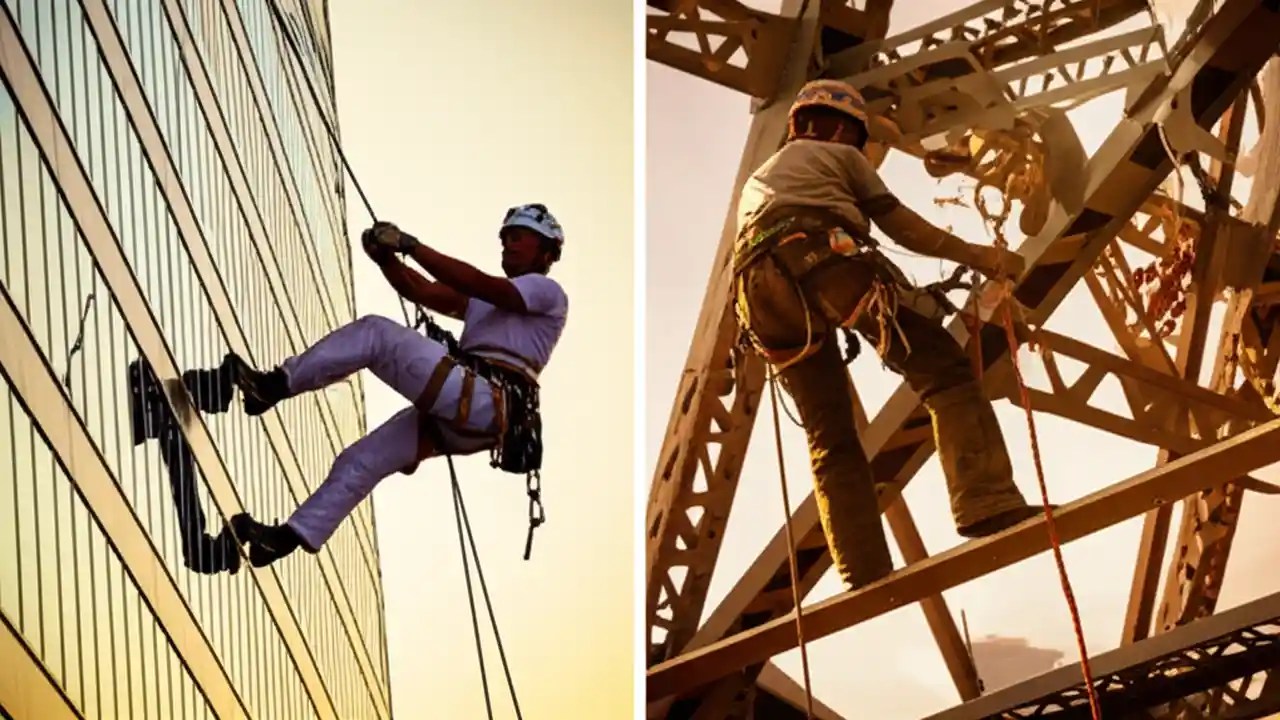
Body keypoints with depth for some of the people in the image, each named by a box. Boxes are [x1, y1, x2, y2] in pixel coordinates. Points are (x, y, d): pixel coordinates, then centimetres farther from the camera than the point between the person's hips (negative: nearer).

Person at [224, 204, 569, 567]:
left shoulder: (547, 291, 8)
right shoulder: (485, 298, 34)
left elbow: (477, 285, -11)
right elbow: (421, 291, 19)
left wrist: (410, 244, -13)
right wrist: (386, 255, 1)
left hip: (488, 404, -8)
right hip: (456, 417, 8)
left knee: (375, 332, -14)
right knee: (360, 461, 3)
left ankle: (275, 384, -13)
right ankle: (286, 537, 9)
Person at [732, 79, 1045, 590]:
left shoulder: (755, 181, 44)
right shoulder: (839, 155, 26)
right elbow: (903, 226, 22)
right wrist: (977, 255, 29)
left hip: (760, 289, 6)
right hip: (825, 258, -5)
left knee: (830, 438, 10)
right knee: (944, 372, -5)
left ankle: (869, 581, 1)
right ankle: (987, 503, -23)